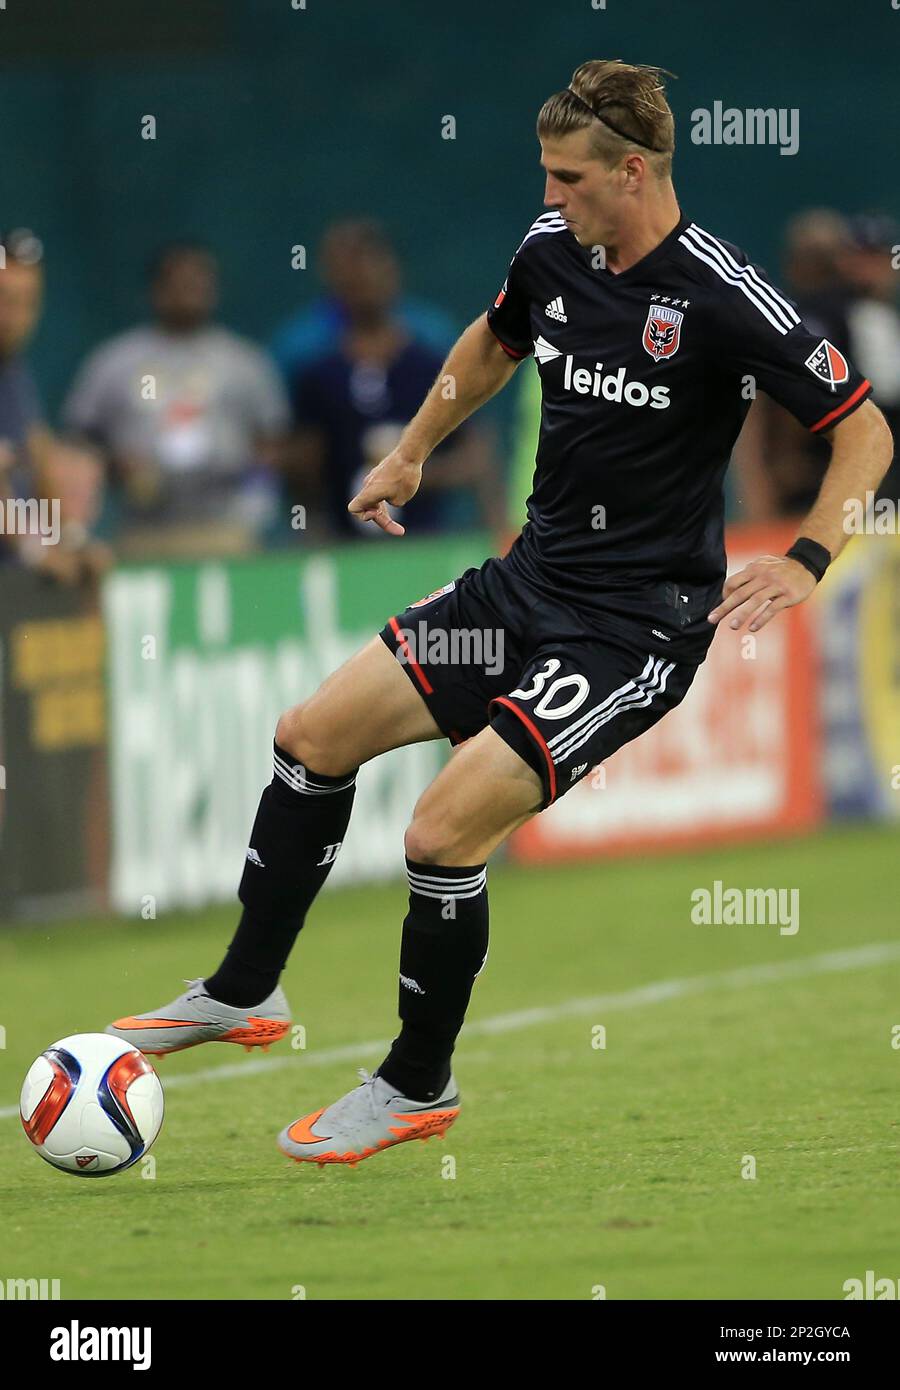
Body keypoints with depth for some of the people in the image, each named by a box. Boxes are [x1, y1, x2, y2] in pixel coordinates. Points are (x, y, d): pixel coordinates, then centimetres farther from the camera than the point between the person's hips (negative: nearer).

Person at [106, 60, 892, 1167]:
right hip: (528, 578, 8)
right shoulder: (553, 249, 1)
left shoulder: (722, 298, -19)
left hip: (635, 628, -8)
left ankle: (419, 1085, 4)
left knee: (445, 831, -17)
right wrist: (410, 454, 30)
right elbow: (495, 342, 26)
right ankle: (242, 994, 23)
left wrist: (805, 561, -26)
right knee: (313, 737, 7)